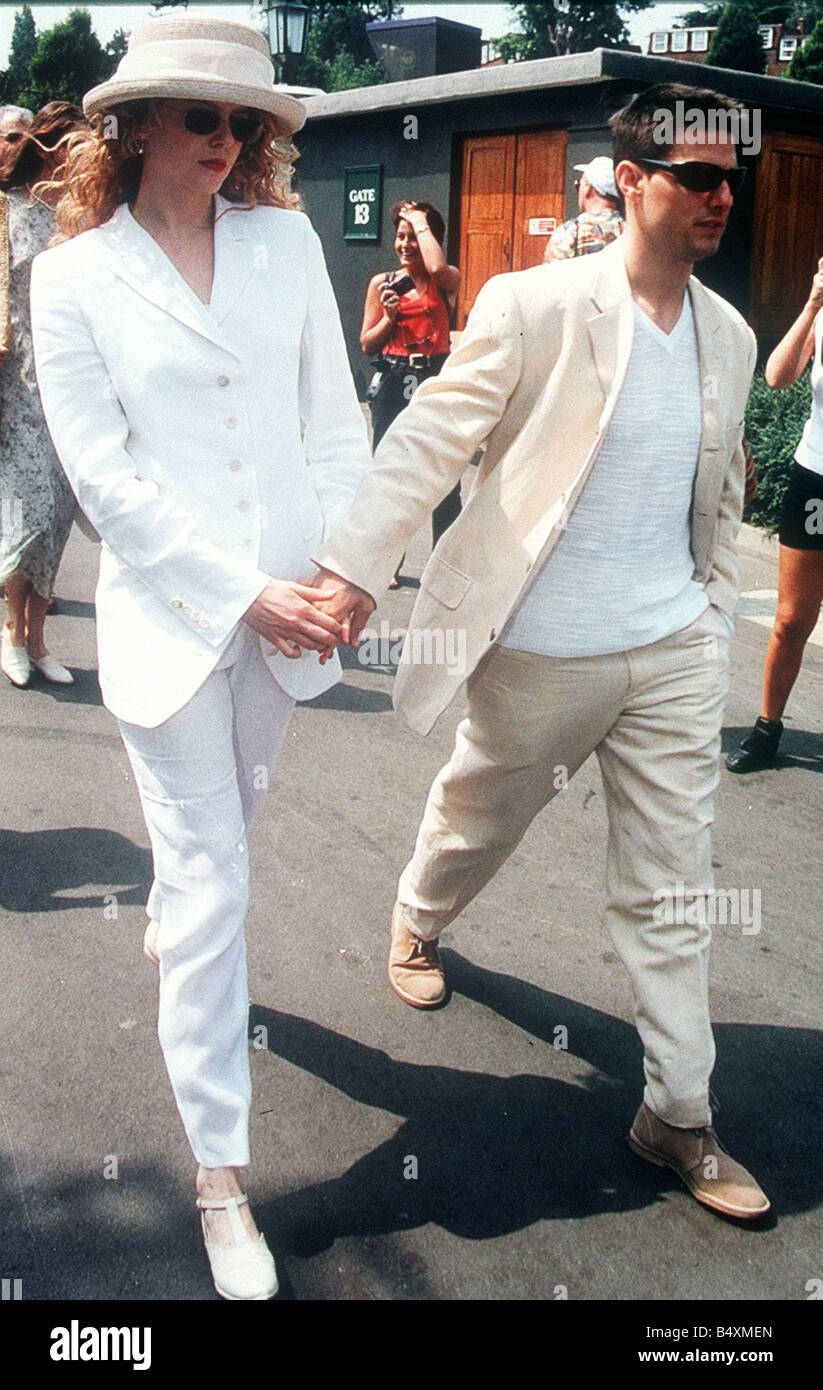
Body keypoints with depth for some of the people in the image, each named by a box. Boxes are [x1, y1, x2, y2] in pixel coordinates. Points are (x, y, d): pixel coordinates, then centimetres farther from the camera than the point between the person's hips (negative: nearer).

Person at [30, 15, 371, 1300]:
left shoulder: (288, 243, 6)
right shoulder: (74, 276, -4)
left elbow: (335, 420, 6)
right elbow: (103, 474, -9)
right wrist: (243, 594, -14)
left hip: (290, 602, 4)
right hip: (169, 612, -4)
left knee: (229, 818, 23)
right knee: (211, 885, -2)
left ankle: (168, 918, 59)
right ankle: (220, 1171, 12)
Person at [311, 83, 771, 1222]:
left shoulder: (729, 336, 8)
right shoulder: (535, 307, -11)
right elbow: (429, 439, -14)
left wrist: (715, 620, 16)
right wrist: (354, 562, -24)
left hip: (675, 655, 5)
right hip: (542, 653, -4)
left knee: (673, 888, 8)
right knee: (478, 820, 19)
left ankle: (678, 1115, 22)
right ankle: (418, 919, 54)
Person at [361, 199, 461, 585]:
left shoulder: (447, 282, 3)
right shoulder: (382, 282, 9)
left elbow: (437, 268, -24)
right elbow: (367, 344, 10)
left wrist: (421, 221, -8)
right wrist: (389, 317, -9)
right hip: (393, 383, 2)